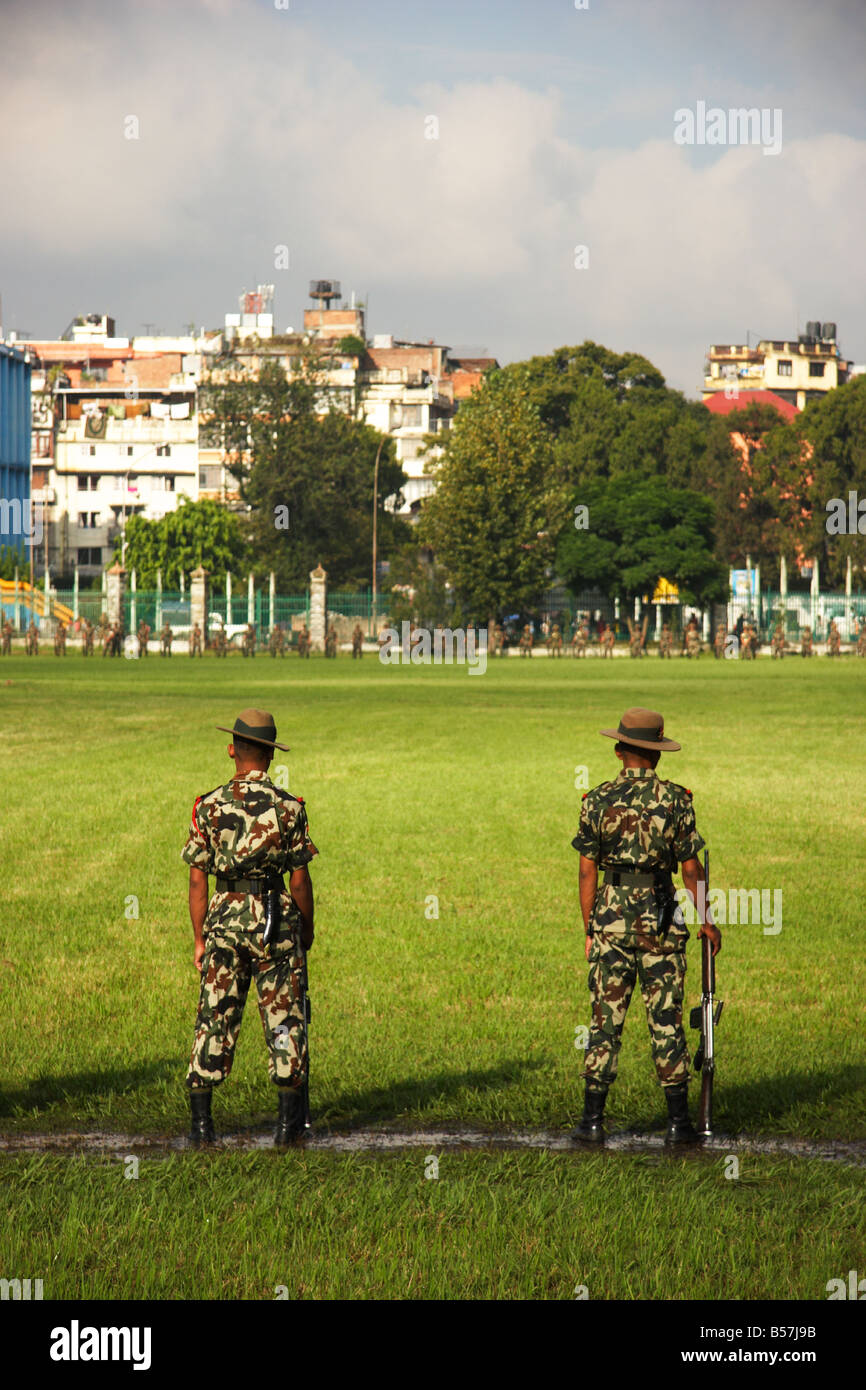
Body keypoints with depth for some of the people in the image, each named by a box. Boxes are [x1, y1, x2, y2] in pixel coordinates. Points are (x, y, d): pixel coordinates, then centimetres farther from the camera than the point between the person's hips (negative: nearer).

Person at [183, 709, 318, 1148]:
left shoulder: (209, 806, 0)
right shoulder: (289, 807, -3)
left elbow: (197, 879, 0)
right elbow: (300, 880, -2)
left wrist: (200, 939, 7)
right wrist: (307, 930, 12)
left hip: (225, 918, 1)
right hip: (276, 917, -1)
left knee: (215, 1018, 6)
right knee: (283, 1018, 6)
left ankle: (201, 1122, 5)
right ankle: (289, 1123, 7)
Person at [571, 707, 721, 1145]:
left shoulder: (598, 800, 0)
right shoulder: (676, 799, -2)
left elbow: (587, 870, 0)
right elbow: (691, 867, -1)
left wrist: (589, 930, 8)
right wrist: (705, 919, 10)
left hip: (612, 912, 0)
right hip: (661, 914, 0)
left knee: (605, 1021, 5)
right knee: (666, 1022, 4)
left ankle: (593, 1121, 4)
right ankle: (678, 1121, 5)